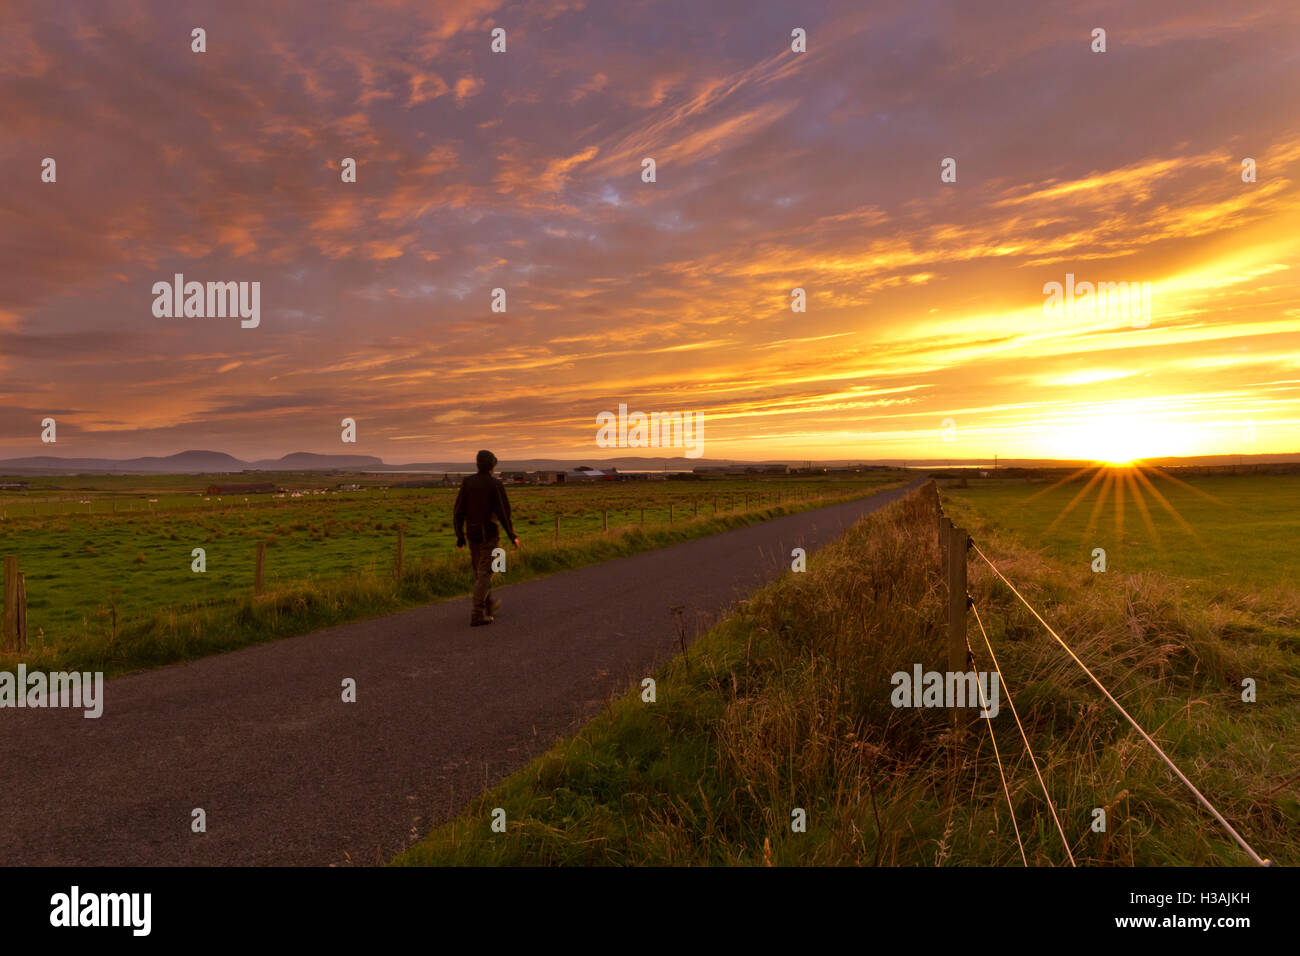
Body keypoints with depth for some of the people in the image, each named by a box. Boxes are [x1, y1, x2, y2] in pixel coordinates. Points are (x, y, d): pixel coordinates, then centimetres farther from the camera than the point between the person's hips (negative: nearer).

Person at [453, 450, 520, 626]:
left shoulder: (467, 482, -1)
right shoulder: (496, 484, -14)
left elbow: (459, 511, 0)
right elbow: (503, 513, -16)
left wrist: (459, 536, 9)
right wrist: (513, 536, -5)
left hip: (472, 533, 5)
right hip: (489, 534, -5)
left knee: (480, 570, 20)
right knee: (484, 574, -3)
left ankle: (489, 605, 35)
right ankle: (477, 615, -6)